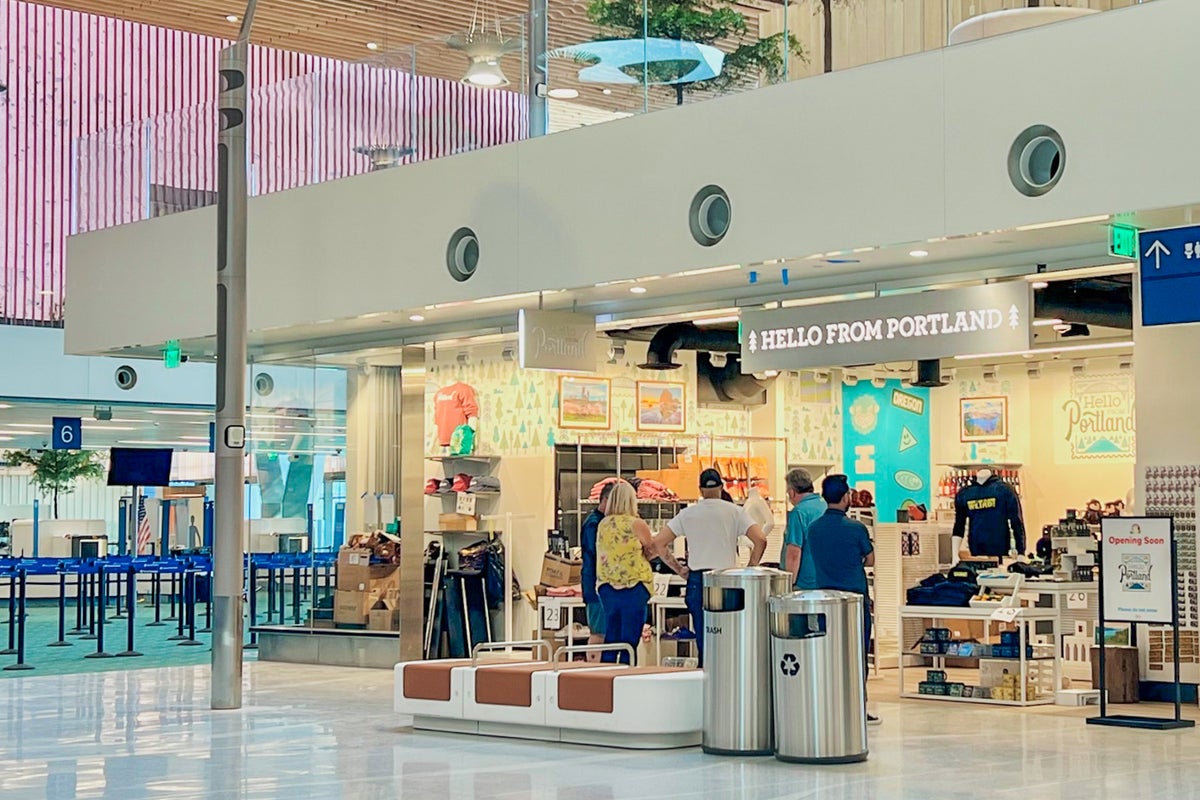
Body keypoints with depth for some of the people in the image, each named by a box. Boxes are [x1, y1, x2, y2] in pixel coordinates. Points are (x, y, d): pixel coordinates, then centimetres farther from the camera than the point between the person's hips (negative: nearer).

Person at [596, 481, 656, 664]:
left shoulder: (602, 524, 7)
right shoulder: (635, 524, -9)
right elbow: (652, 549, 3)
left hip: (606, 586, 5)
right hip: (632, 586, -5)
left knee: (610, 640, 12)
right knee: (629, 643, -2)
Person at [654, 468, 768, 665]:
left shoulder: (687, 514, 6)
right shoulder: (734, 512, 0)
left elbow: (658, 543, 6)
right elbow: (760, 539, -10)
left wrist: (679, 569, 10)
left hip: (697, 581, 2)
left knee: (703, 640, 6)